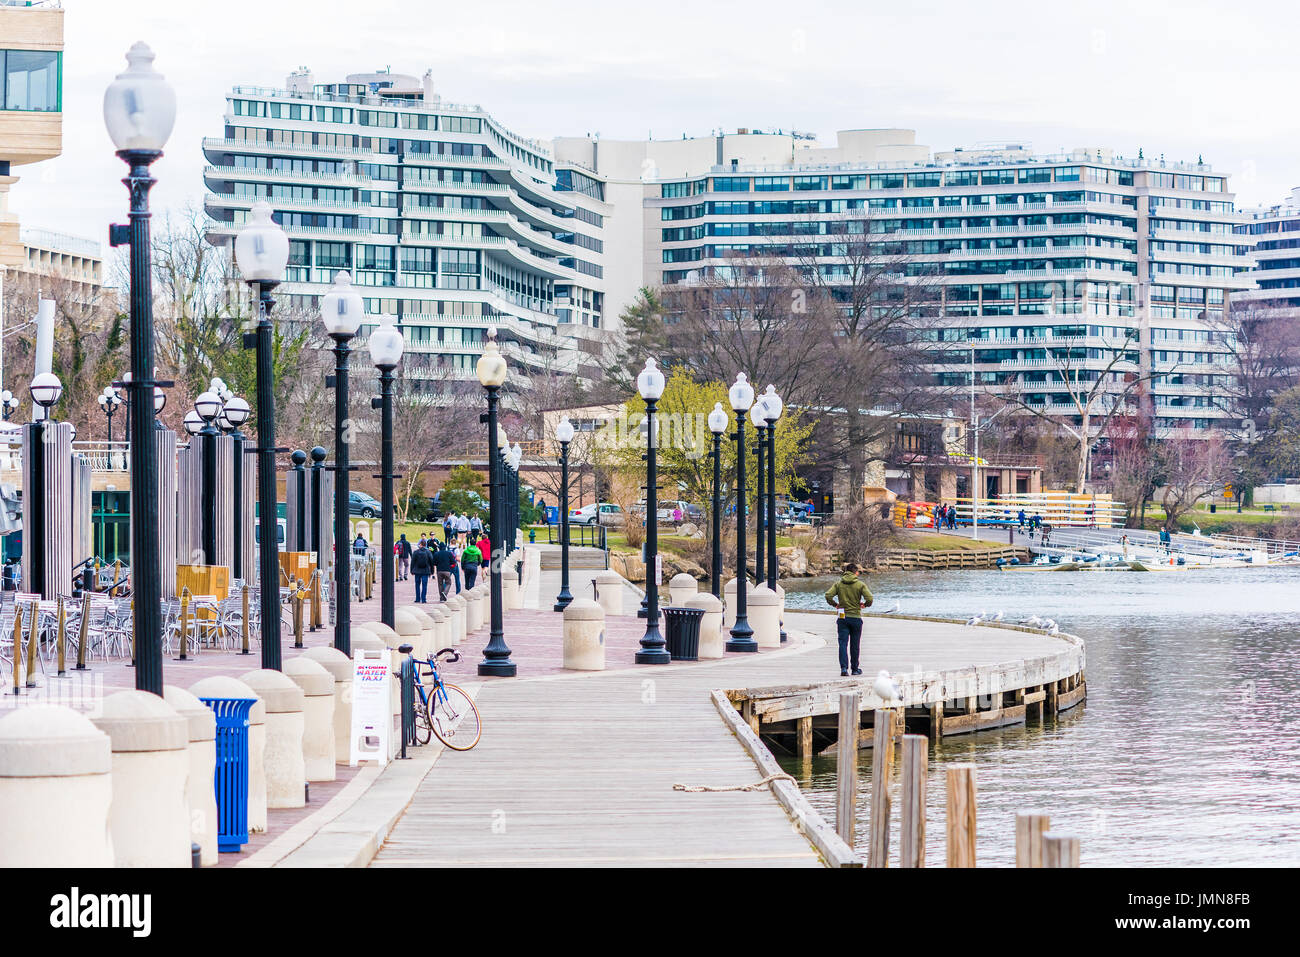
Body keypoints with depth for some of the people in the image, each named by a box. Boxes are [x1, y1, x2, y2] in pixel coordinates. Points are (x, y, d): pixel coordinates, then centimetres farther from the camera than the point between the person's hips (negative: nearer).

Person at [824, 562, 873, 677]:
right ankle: (855, 669, 20)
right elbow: (870, 598, -14)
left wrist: (835, 604, 4)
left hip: (842, 618, 1)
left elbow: (828, 595, -11)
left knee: (843, 644, -2)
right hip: (856, 618, -1)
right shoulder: (860, 585, -4)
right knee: (855, 645, 11)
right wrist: (865, 604, 6)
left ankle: (844, 667, -18)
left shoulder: (838, 584, 1)